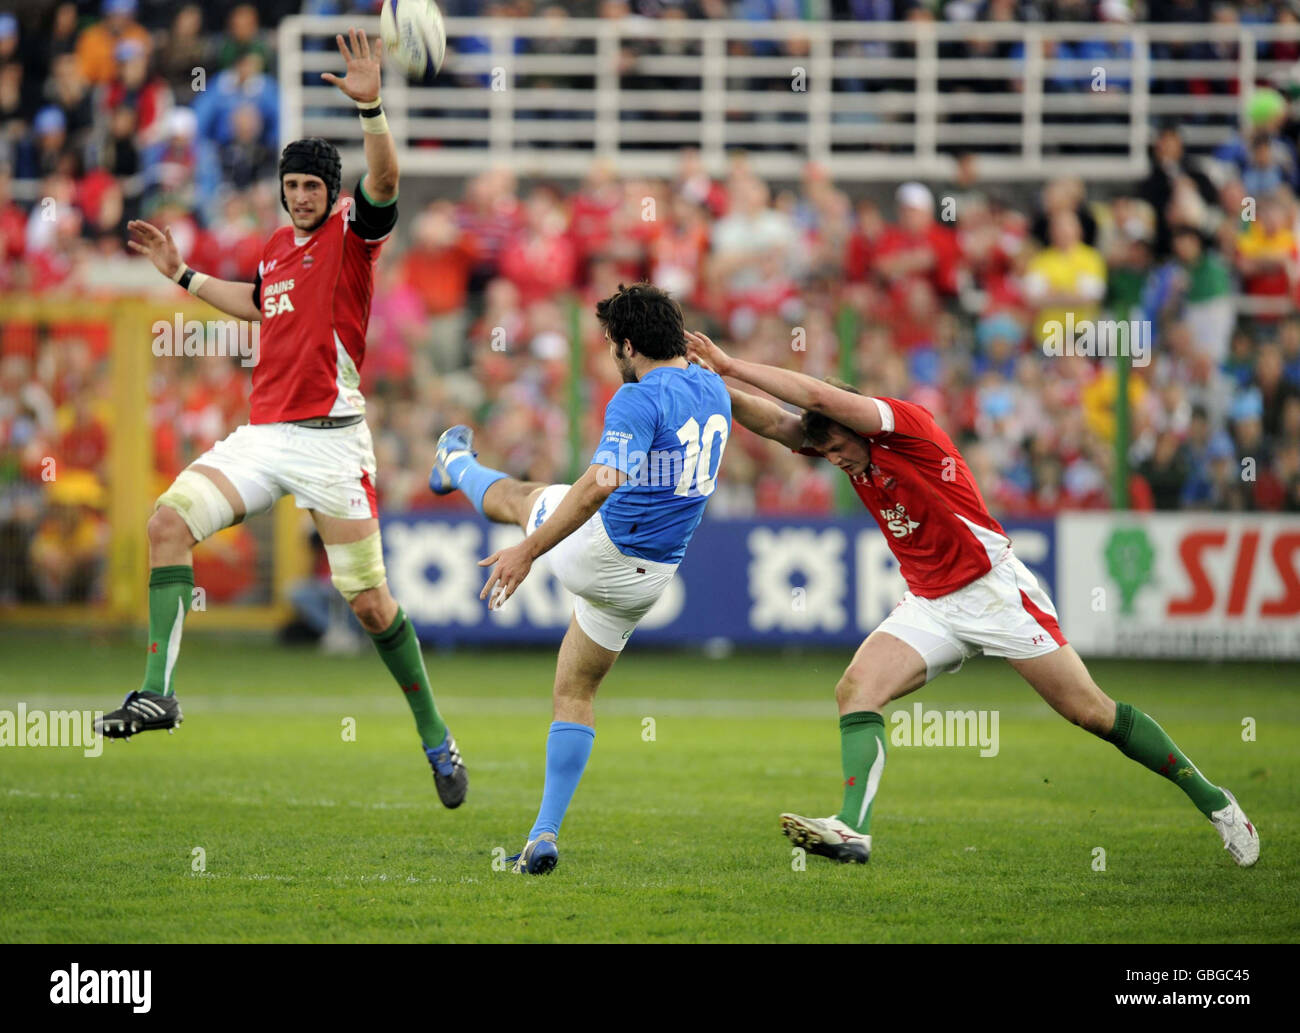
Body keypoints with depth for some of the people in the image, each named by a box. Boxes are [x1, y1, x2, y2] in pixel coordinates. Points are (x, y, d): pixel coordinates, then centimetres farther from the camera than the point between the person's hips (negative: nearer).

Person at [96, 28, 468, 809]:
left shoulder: (354, 233, -4)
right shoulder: (277, 246, 16)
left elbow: (384, 180, -25)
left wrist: (371, 107, -39)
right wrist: (183, 274, 34)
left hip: (331, 441, -6)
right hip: (263, 435, 6)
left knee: (369, 600, -4)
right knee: (171, 518, -14)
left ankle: (436, 739, 11)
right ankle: (158, 692, -17)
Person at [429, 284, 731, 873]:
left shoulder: (640, 400, -23)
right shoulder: (713, 392, 3)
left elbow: (600, 486, -34)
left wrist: (527, 553, -34)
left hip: (597, 548, -6)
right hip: (649, 575, 6)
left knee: (516, 496, 27)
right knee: (575, 693, 18)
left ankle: (457, 467, 62)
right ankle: (545, 835, 11)